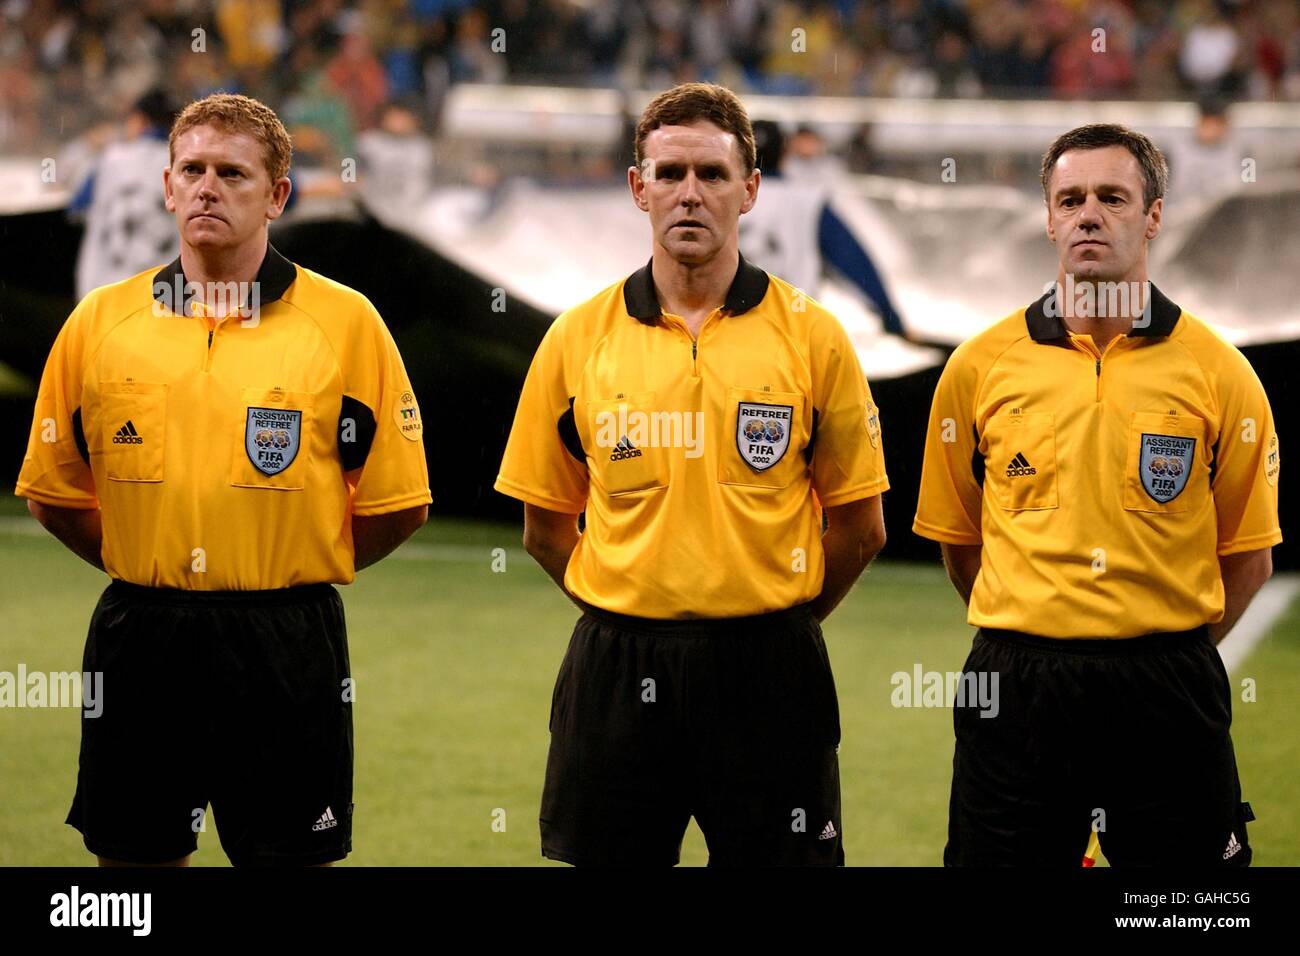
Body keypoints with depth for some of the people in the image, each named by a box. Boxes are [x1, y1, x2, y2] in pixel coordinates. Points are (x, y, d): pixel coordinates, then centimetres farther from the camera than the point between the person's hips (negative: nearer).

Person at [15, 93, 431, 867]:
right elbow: (54, 492, 13)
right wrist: (156, 571, 8)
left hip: (286, 649, -2)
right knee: (133, 855, 8)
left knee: (290, 856, 3)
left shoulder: (345, 322, -1)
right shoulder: (99, 323, 6)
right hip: (139, 646, 2)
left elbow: (398, 505, 2)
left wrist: (291, 571, 3)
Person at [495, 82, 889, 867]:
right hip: (616, 675, 1)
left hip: (767, 677, -1)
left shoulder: (812, 336, 0)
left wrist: (773, 623, 5)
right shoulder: (578, 339, 4)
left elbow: (860, 527, 5)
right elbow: (546, 523, 11)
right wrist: (628, 613, 6)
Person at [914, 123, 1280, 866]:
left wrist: (1171, 653, 3)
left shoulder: (1217, 371, 1)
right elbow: (957, 536, 12)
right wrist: (1026, 635, 10)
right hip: (1016, 686, 1)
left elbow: (1248, 554, 6)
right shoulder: (981, 366, 4)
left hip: (1165, 692, -1)